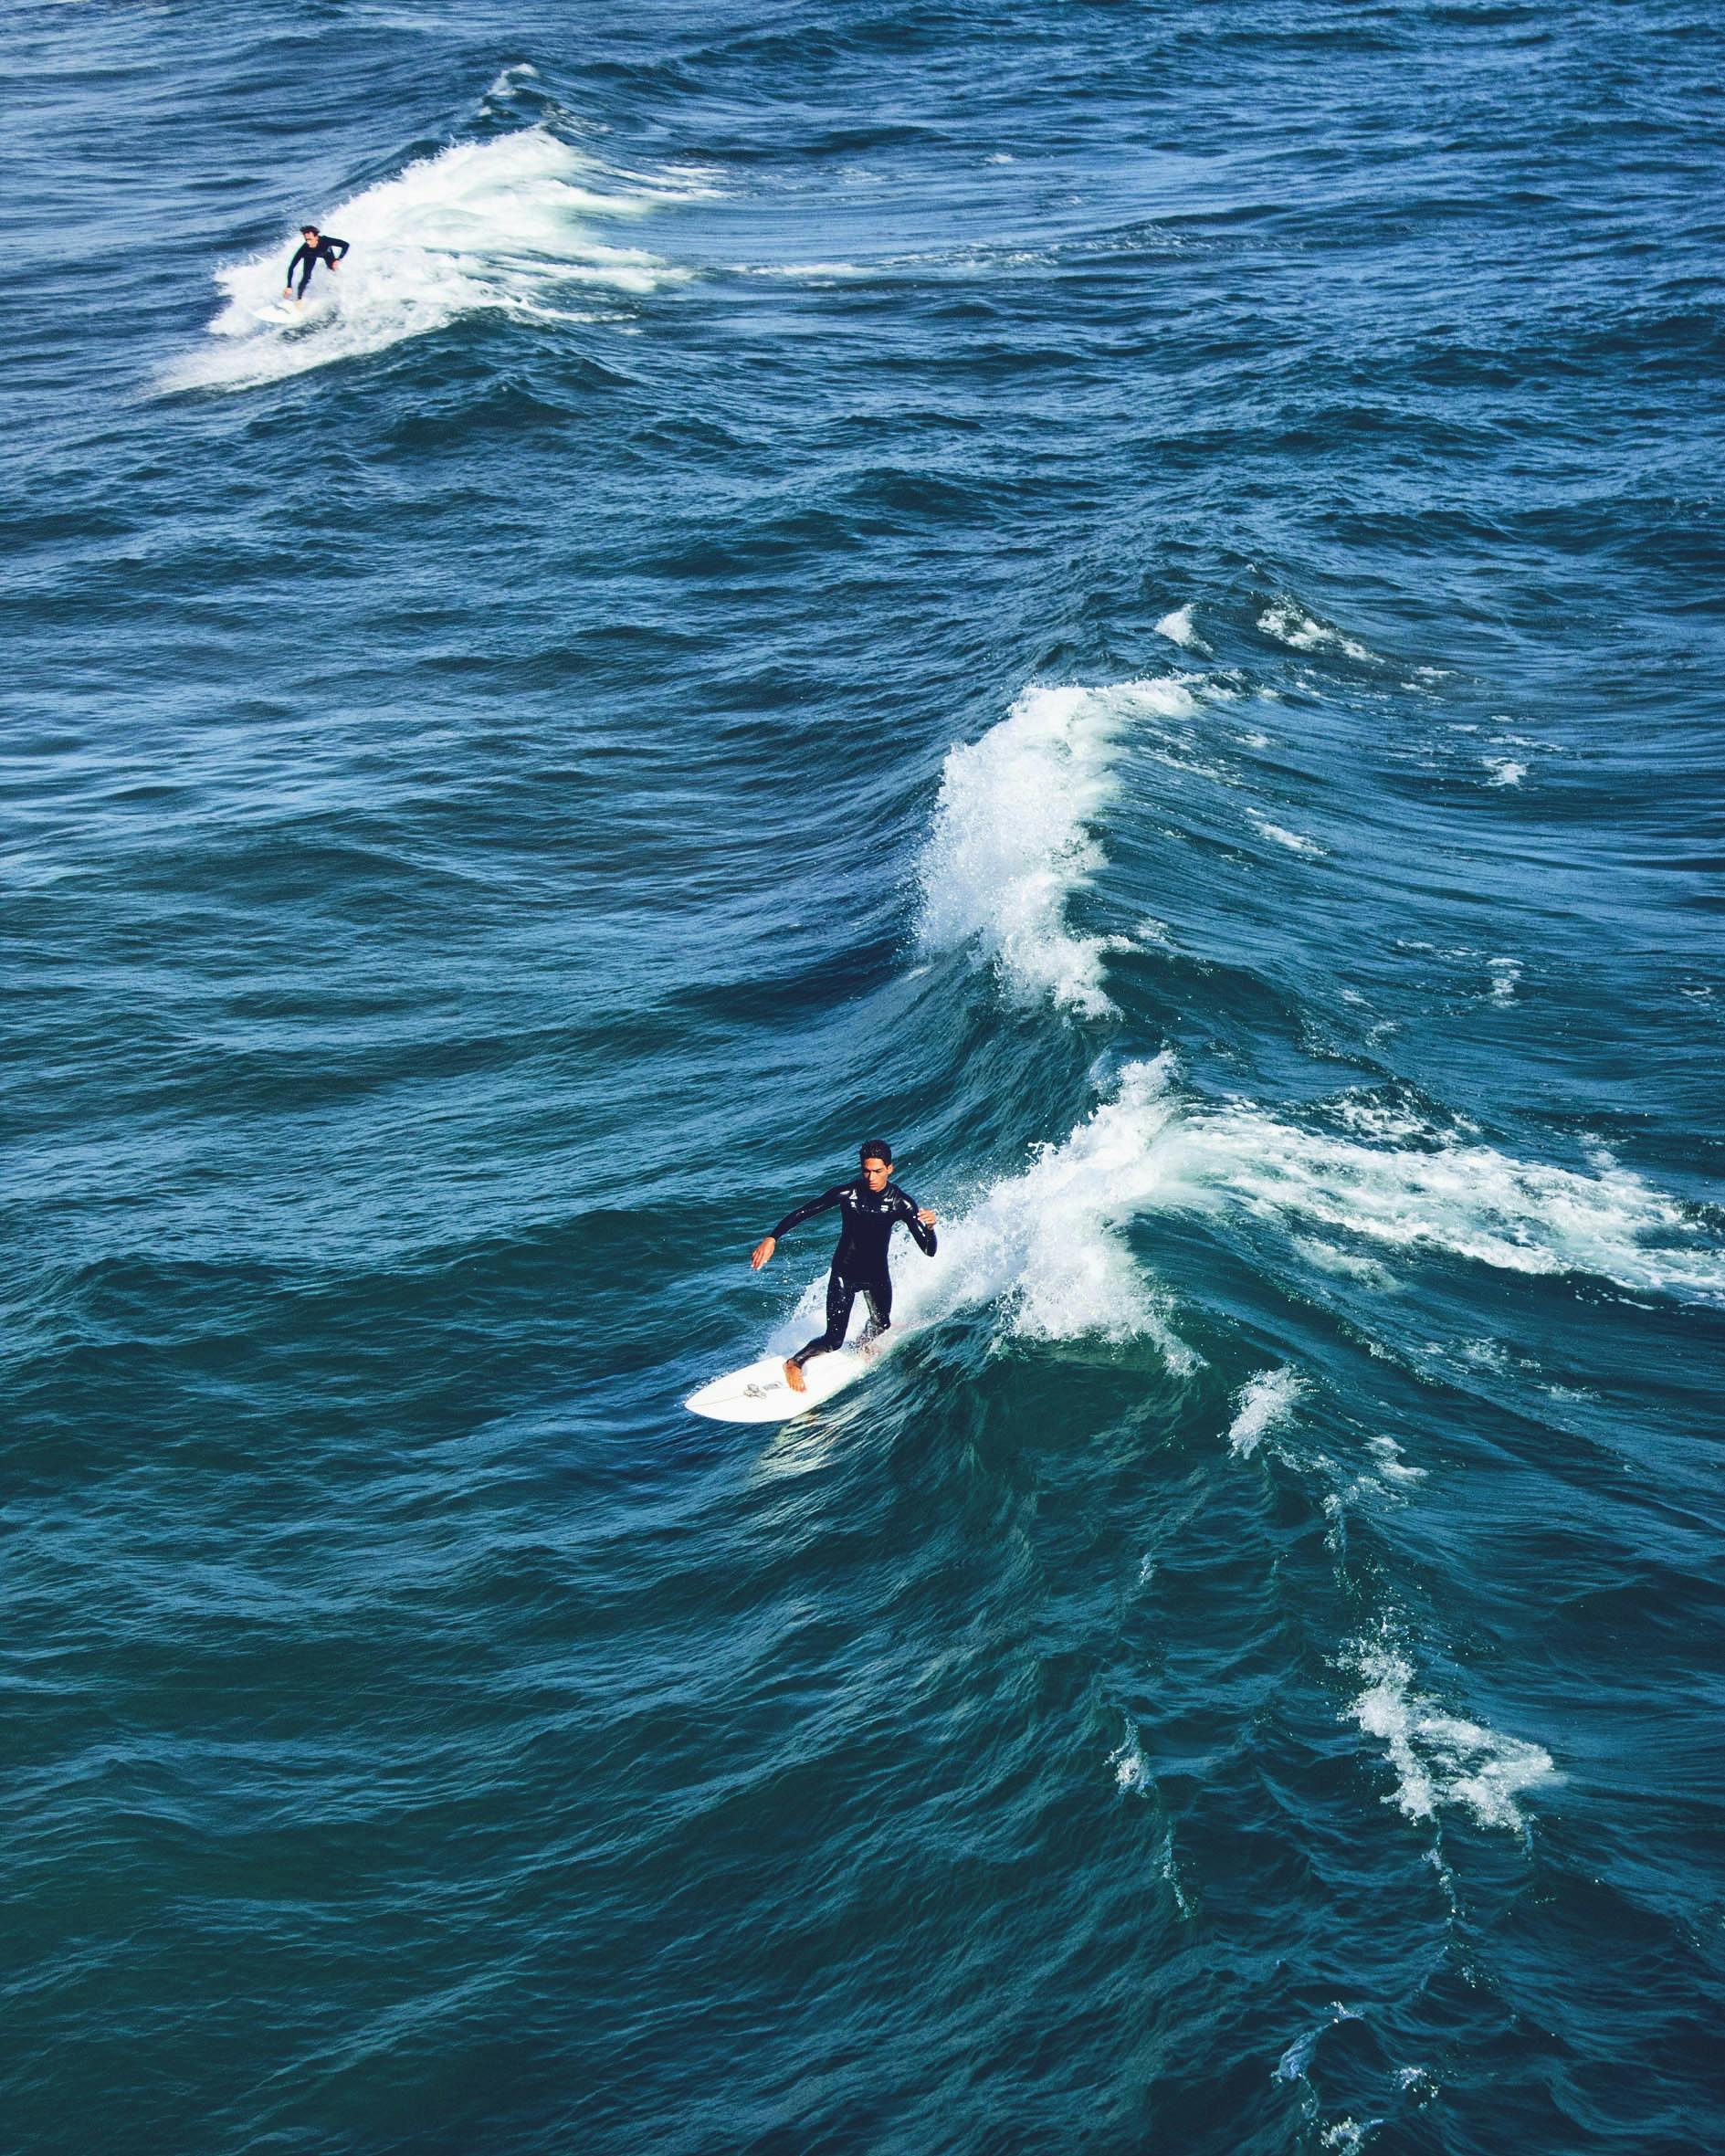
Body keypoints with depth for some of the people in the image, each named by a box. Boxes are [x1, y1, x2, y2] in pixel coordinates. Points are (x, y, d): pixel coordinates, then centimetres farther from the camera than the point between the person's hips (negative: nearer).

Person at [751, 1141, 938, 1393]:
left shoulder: (902, 1204, -16)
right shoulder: (848, 1193, -18)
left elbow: (929, 1251, -18)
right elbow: (801, 1213, -12)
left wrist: (929, 1227, -39)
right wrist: (772, 1239, -22)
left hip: (877, 1275, 2)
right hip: (845, 1273, -2)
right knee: (833, 1340, -10)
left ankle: (862, 1347, 36)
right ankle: (793, 1364, 15)